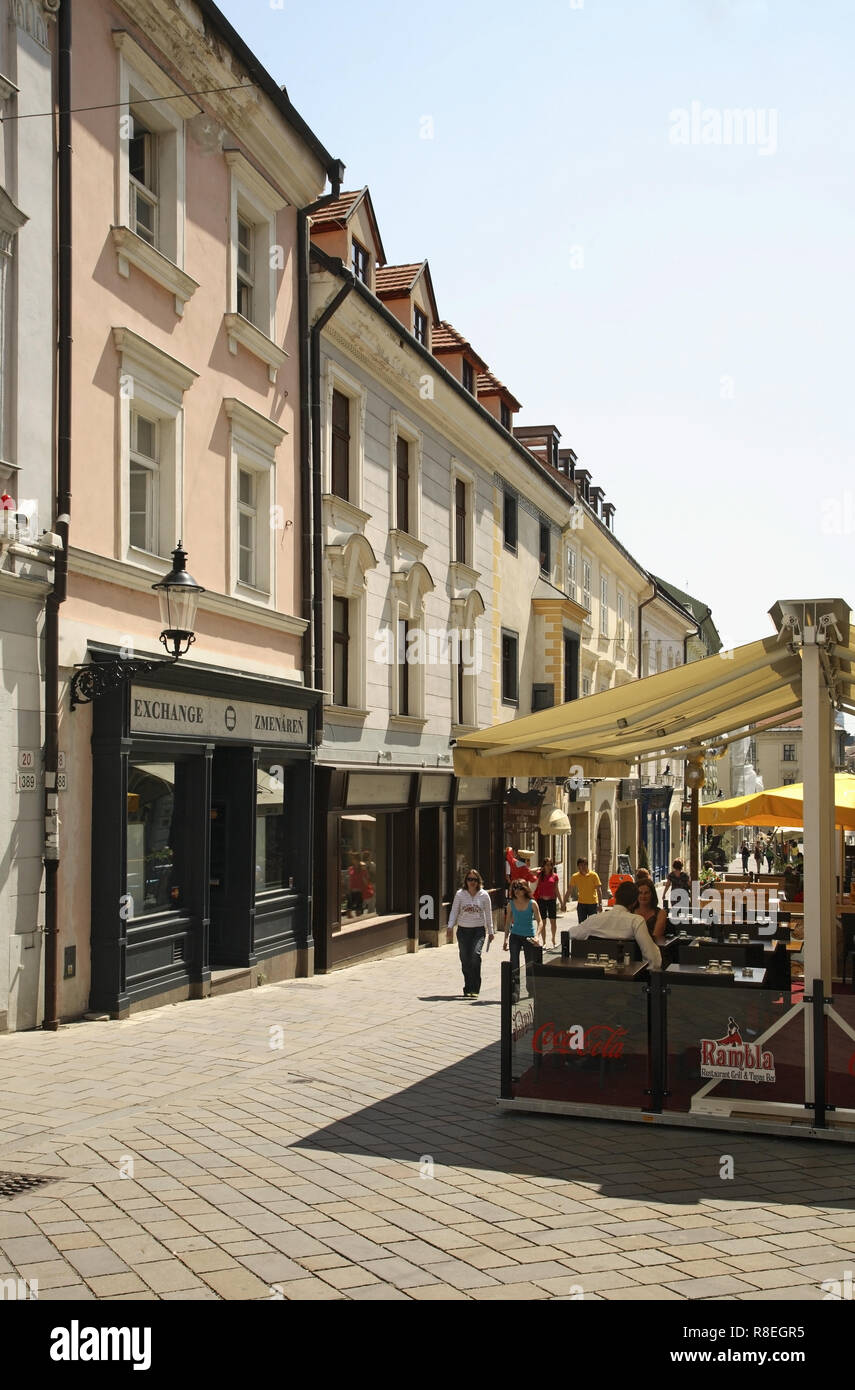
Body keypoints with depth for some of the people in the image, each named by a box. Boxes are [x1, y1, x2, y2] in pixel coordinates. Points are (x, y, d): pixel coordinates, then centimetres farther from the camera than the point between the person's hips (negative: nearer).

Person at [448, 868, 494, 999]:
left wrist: (491, 931, 13)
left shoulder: (484, 895, 1)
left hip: (478, 930, -2)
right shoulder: (460, 894, 1)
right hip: (463, 930, 2)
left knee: (475, 955, -20)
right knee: (465, 960, 3)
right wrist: (451, 926, -8)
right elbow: (454, 911, 5)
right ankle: (468, 988, 18)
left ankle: (475, 988, -15)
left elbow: (488, 914, 9)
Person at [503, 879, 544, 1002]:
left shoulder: (532, 904, -8)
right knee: (514, 964, -11)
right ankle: (514, 994, -14)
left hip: (529, 936, -1)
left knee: (530, 964, 9)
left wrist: (537, 936, -22)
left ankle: (531, 989, 32)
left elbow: (540, 922, -8)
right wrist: (505, 939, 5)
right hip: (515, 936, 1)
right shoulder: (512, 903, 0)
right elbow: (508, 922, 9)